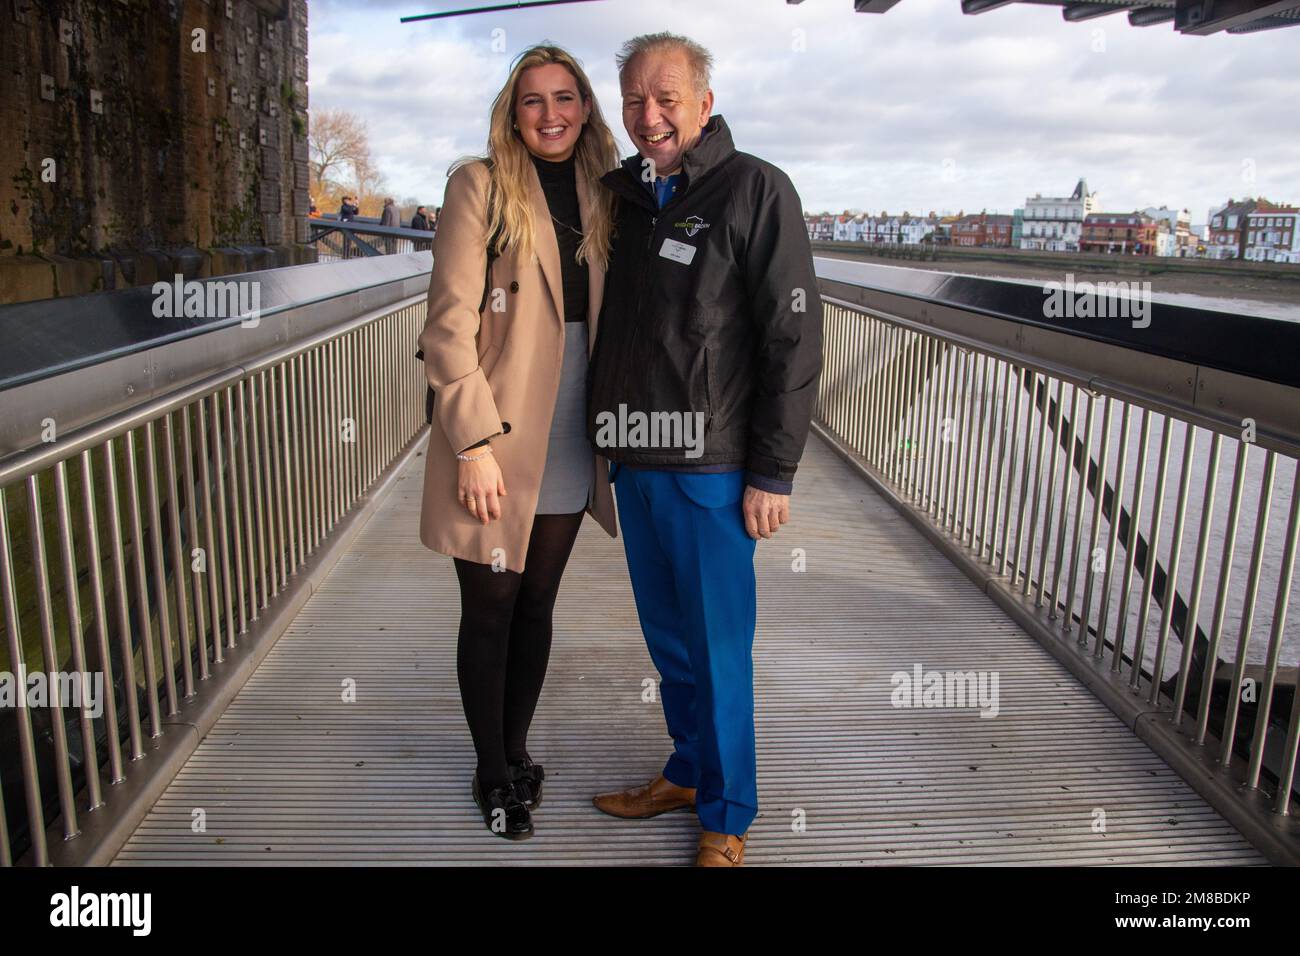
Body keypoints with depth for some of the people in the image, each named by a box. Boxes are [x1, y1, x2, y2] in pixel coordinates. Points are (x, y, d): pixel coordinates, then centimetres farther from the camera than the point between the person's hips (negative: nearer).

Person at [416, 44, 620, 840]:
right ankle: (493, 772, 27)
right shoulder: (480, 185, -5)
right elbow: (449, 324, -11)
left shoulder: (601, 194, 10)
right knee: (489, 611, 8)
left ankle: (517, 750, 34)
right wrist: (476, 441, -16)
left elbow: (611, 319, 12)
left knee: (537, 605, 15)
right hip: (495, 446, -4)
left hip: (568, 446, 4)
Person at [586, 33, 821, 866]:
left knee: (717, 648, 4)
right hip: (634, 463, 6)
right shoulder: (625, 196, 11)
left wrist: (773, 473, -14)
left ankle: (728, 816, 23)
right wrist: (607, 439, 11)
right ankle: (688, 774, 36)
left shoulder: (756, 190, -7)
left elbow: (794, 338, -11)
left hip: (710, 470, -6)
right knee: (668, 639, 17)